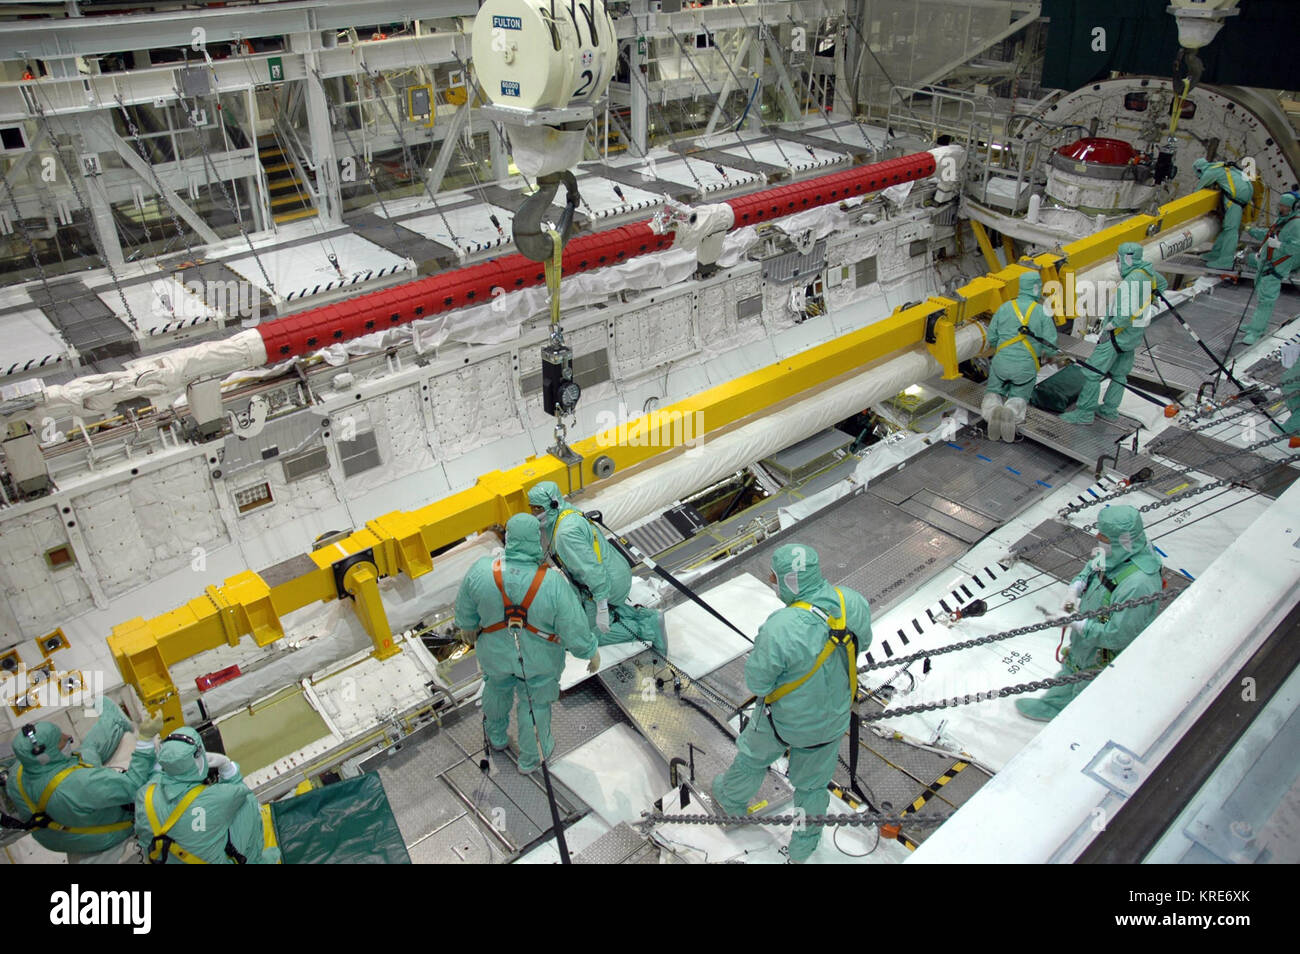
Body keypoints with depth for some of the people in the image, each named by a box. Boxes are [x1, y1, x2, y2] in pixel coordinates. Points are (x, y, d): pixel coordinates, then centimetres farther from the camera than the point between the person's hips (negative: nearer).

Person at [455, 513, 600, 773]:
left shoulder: (481, 571, -27)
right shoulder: (553, 584, -34)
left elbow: (465, 610, -7)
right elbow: (574, 628, -23)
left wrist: (467, 628, 15)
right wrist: (591, 652, -3)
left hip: (495, 653, 2)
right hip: (539, 661, -2)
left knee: (497, 690, 33)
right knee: (535, 704, 24)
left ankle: (496, 737, 62)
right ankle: (531, 758, 48)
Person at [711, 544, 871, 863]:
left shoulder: (779, 629, -39)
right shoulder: (854, 603, -21)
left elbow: (756, 683, -25)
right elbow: (862, 642, 0)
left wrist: (757, 653, -7)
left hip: (786, 719, -4)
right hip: (834, 718, 4)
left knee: (752, 758, 29)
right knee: (813, 782, 27)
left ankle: (732, 800, 57)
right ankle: (803, 846, 48)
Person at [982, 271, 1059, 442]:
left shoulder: (1005, 307, 4)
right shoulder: (1042, 311, -2)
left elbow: (991, 338, 7)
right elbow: (1051, 345, -3)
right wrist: (1045, 354, 20)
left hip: (1001, 362, 1)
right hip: (1026, 366, -1)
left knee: (993, 392, 19)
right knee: (1019, 397, 18)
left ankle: (993, 410, -18)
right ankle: (1012, 411, -19)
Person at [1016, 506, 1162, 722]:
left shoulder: (1138, 584, -41)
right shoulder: (1119, 552, -15)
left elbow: (1116, 636, -34)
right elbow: (1092, 568, 8)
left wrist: (1078, 624, -27)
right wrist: (1075, 588, -8)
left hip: (1105, 658, -8)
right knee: (1071, 670, 33)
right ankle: (1053, 706, 59)